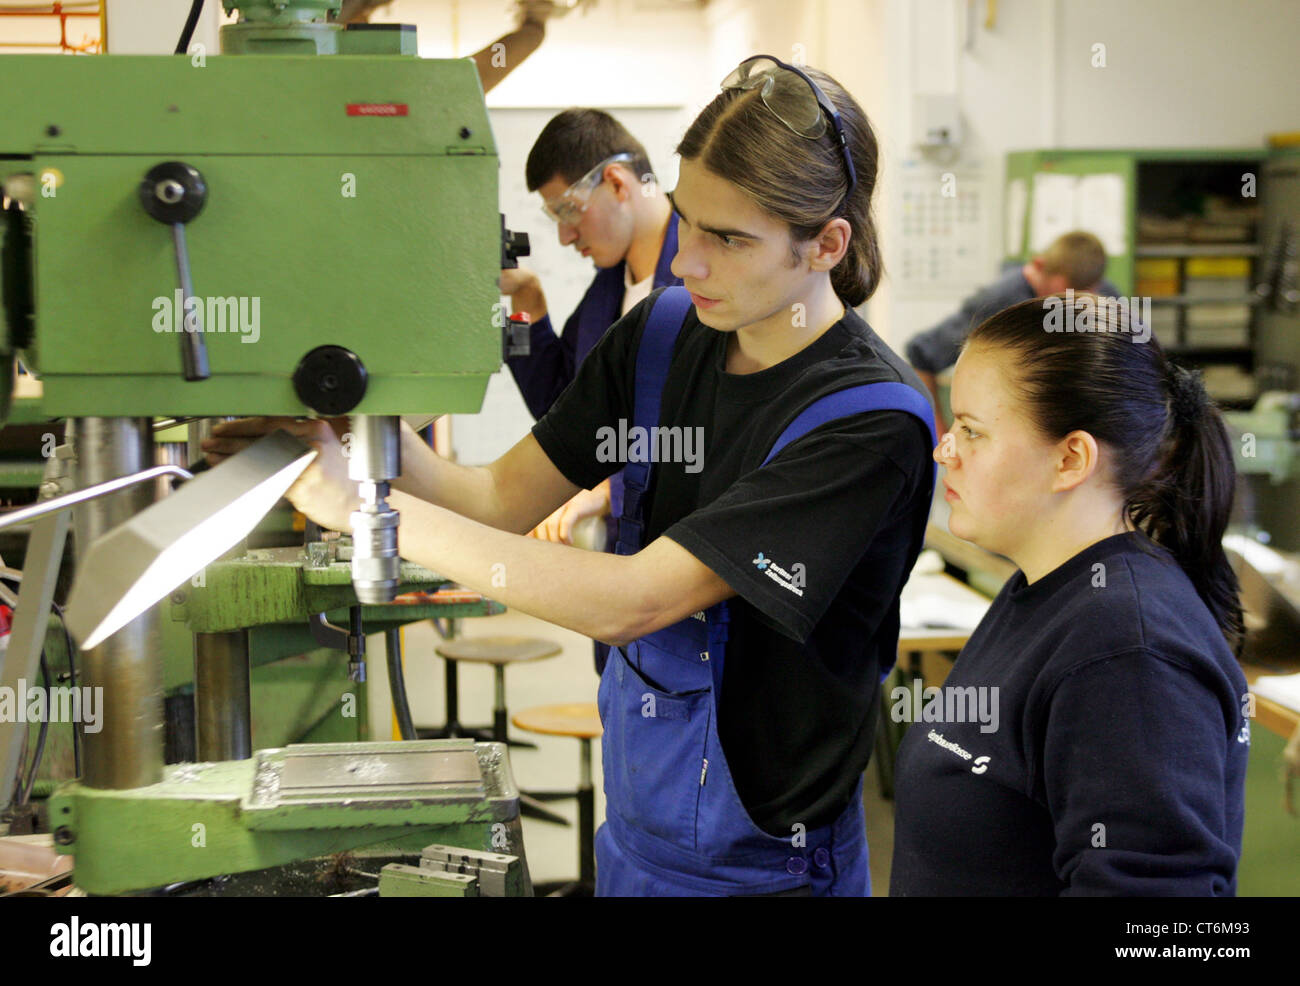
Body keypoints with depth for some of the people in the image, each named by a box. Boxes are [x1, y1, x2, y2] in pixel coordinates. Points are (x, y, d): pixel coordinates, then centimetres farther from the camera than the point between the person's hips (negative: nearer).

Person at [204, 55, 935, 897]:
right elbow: (504, 497, -1)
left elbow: (629, 602, -28)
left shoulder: (872, 417, -24)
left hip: (755, 859, -5)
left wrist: (369, 504, -28)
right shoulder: (664, 331, -1)